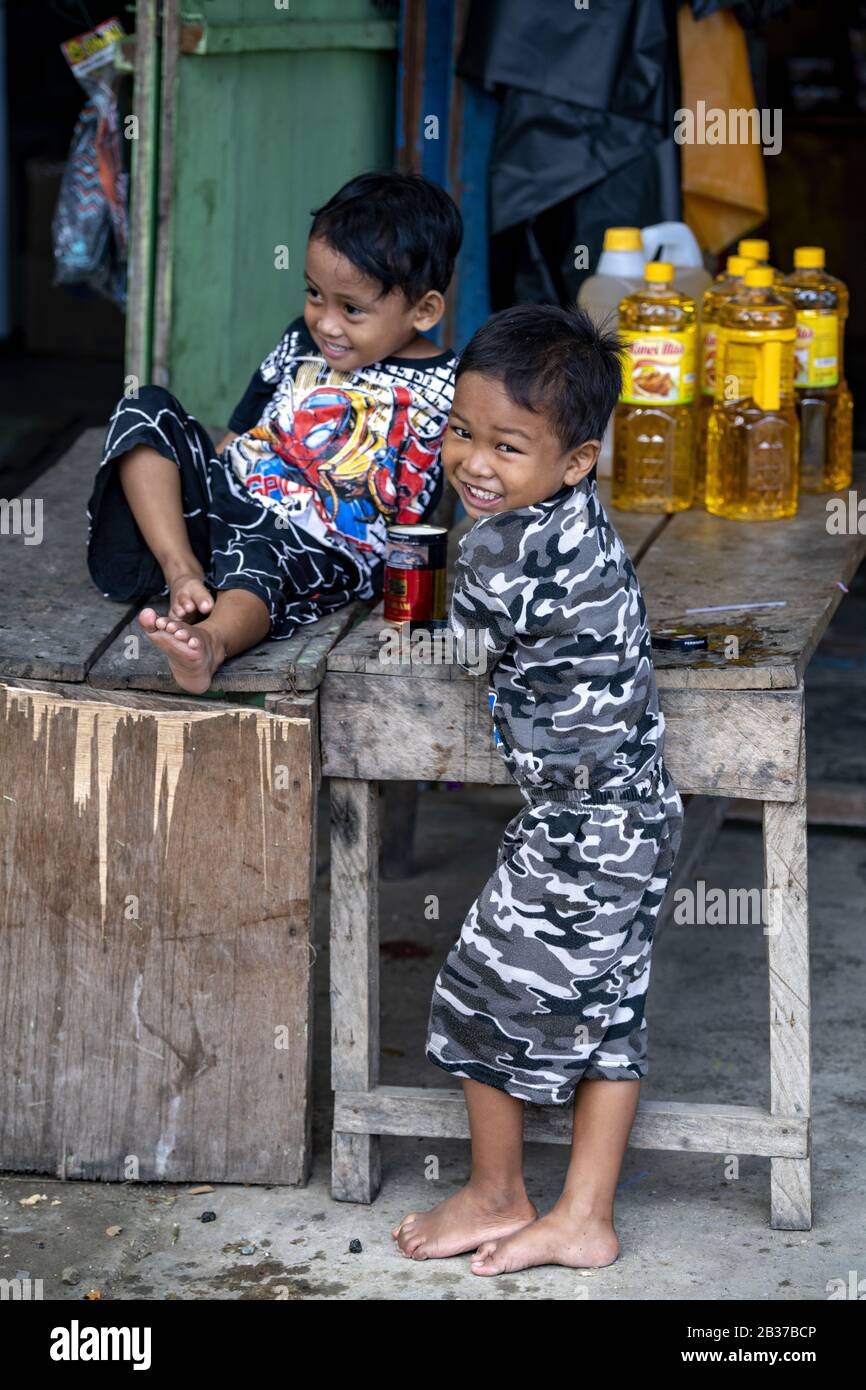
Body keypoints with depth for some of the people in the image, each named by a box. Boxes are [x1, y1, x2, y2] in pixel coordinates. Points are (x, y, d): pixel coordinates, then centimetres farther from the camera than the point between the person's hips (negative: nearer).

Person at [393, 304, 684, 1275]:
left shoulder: (502, 546, -25)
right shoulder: (576, 514, 3)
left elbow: (472, 651, -7)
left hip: (576, 832, -9)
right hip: (639, 819, 9)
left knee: (489, 989, 9)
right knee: (605, 1011, 13)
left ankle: (496, 1197, 25)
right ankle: (584, 1219, 21)